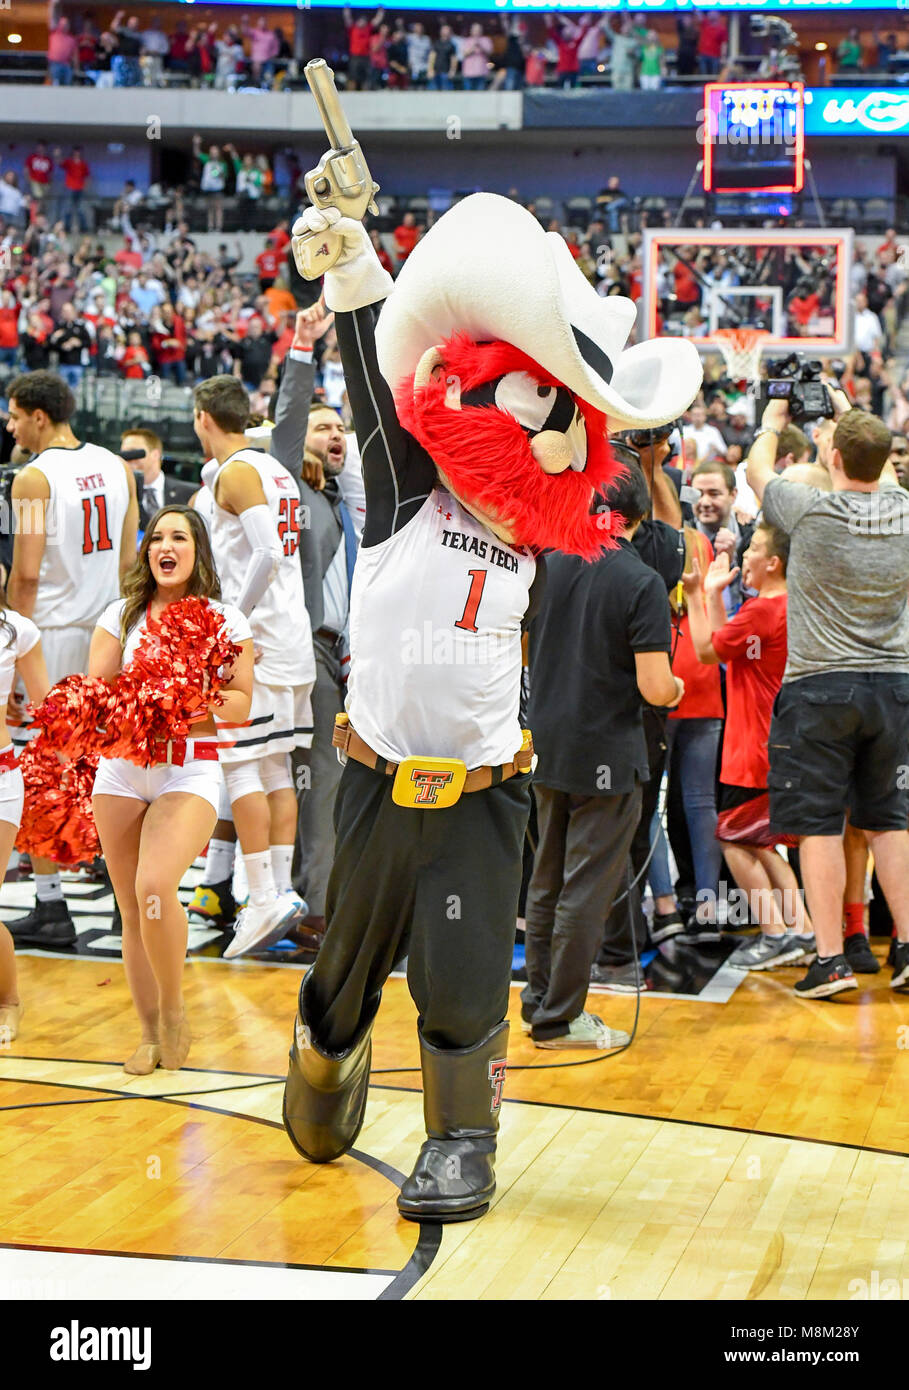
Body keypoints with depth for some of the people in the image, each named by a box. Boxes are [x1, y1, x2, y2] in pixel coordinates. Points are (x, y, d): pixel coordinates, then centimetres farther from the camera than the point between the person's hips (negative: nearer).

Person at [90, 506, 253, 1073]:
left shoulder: (226, 620, 3)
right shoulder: (122, 616, 9)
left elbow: (242, 705, 1)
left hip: (191, 770, -3)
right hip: (121, 770, 3)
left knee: (155, 887, -24)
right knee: (132, 911, 4)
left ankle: (174, 1009, -2)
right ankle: (151, 1035, 18)